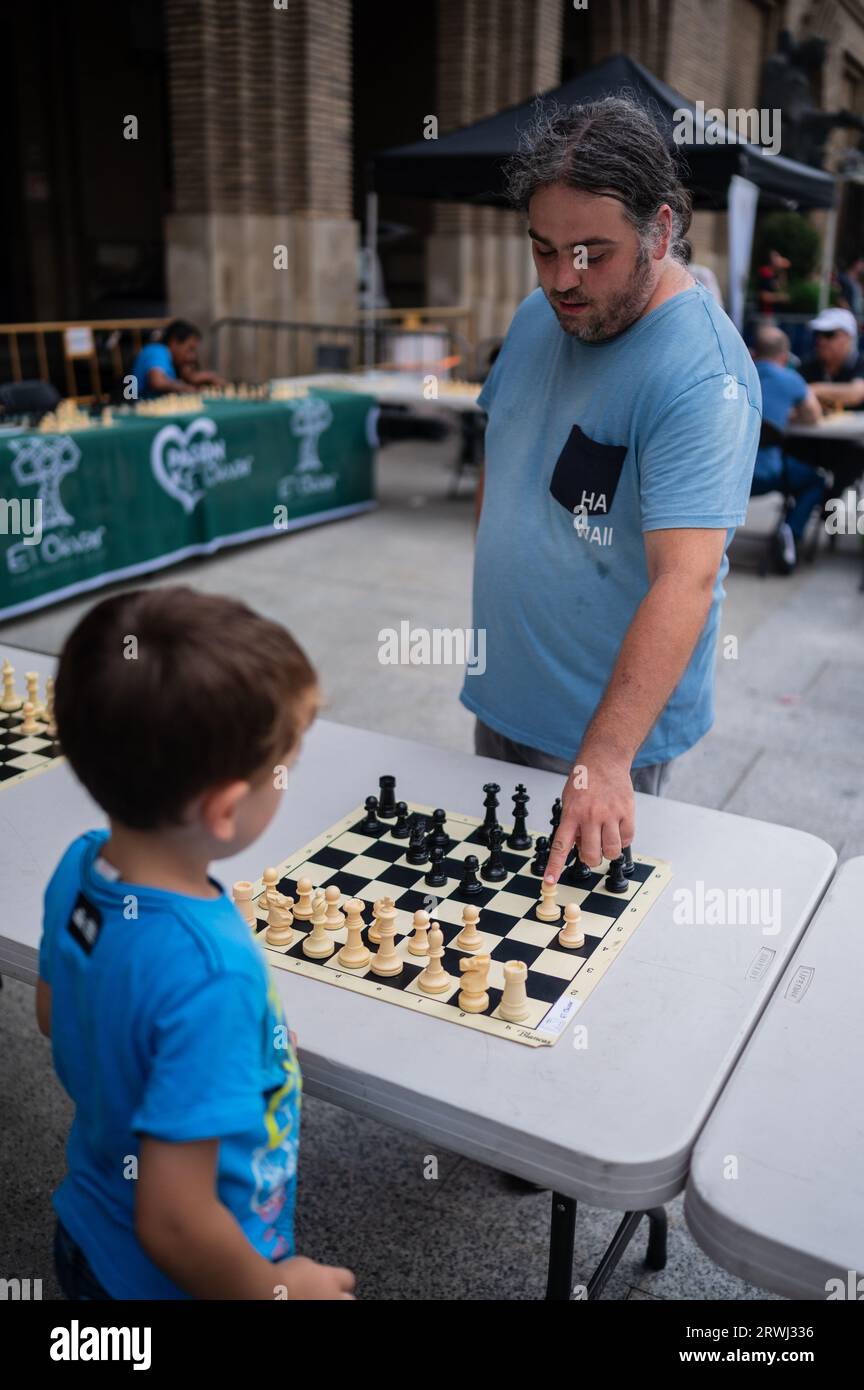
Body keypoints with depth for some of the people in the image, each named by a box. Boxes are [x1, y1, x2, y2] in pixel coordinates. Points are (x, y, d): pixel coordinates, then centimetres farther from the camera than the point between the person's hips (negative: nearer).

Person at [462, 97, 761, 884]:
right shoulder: (540, 317, 0)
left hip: (609, 725, -7)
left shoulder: (702, 377, -25)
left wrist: (604, 761, -41)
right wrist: (496, 577, 12)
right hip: (501, 698, 7)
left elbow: (686, 578, -34)